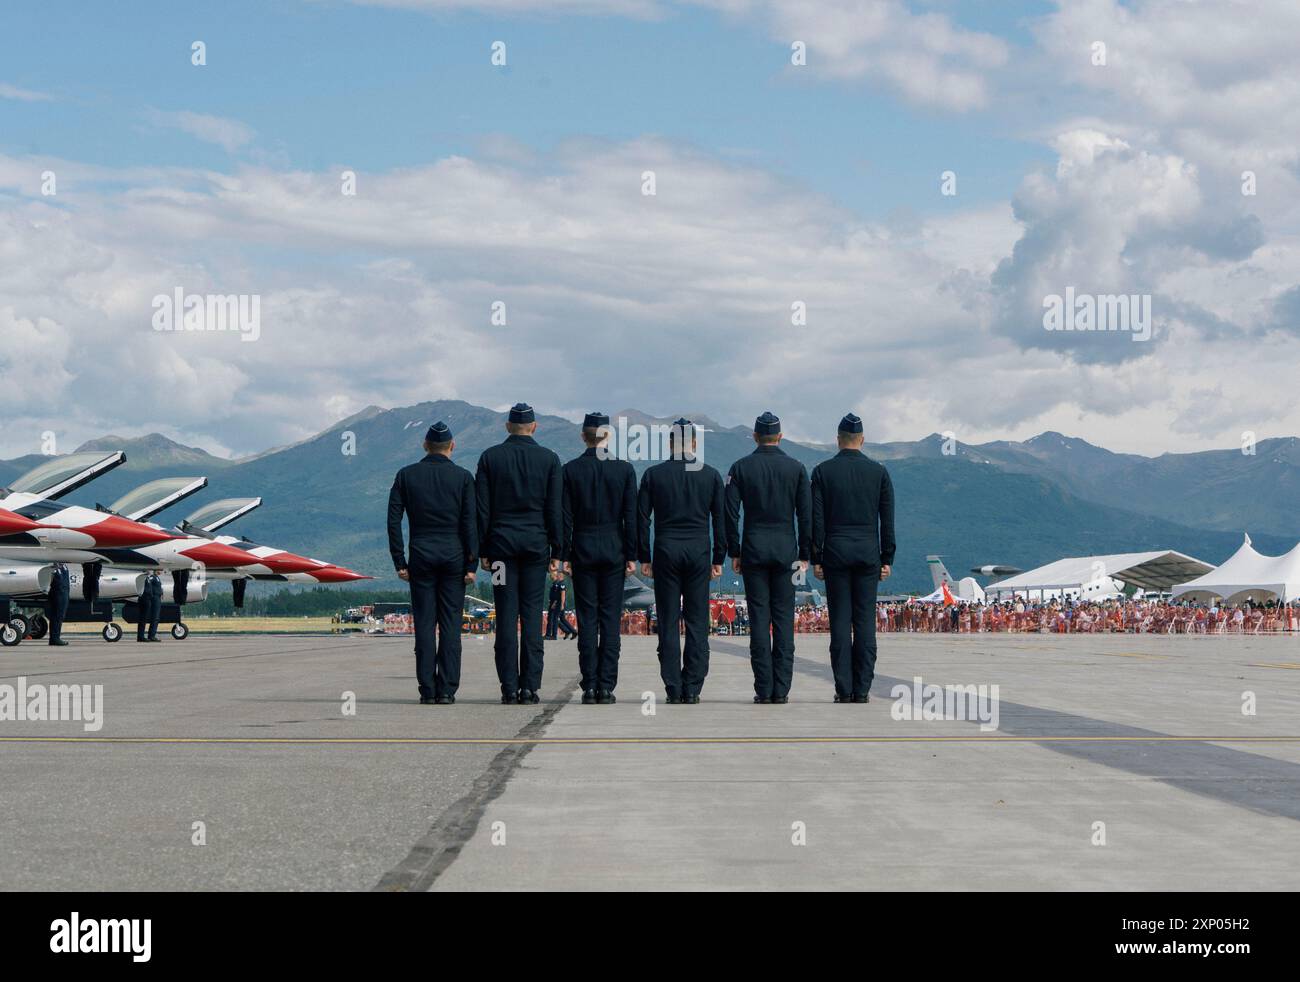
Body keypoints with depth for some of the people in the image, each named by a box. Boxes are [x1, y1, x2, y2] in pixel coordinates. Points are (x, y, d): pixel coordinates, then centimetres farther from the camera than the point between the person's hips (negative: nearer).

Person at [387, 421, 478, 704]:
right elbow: (470, 524, -3)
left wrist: (400, 562, 4)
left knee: (424, 624, 2)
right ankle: (447, 690, -2)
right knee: (450, 624, 2)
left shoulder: (406, 475, 4)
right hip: (453, 554, -1)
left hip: (421, 555, 1)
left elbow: (393, 520, 1)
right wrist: (471, 564, -1)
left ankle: (427, 690, -1)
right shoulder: (463, 477, 1)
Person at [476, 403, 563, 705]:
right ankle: (529, 685, -2)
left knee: (506, 615, 0)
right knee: (532, 615, 1)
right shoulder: (549, 458, 2)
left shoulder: (490, 457, 2)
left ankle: (509, 687, -2)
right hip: (536, 542, 0)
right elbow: (555, 509, 1)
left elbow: (482, 509, 1)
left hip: (501, 542, 0)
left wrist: (483, 550, 6)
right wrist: (556, 551, 6)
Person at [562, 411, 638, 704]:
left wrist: (564, 555, 2)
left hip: (582, 550, 0)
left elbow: (565, 517, -2)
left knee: (587, 618, 2)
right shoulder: (624, 469, -2)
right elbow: (631, 516, -2)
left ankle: (589, 687, 0)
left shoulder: (571, 470, -2)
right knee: (610, 618, 2)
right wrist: (631, 556, 3)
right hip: (614, 550, 0)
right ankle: (606, 687, -1)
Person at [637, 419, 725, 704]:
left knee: (668, 623, 3)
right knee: (697, 622, 3)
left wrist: (644, 558, 7)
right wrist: (718, 559, 10)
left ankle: (673, 689, 0)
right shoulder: (711, 474, 4)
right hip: (699, 552, 0)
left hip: (666, 552, 0)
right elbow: (720, 520, 5)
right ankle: (692, 689, 0)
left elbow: (642, 518, 2)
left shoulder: (653, 474, 2)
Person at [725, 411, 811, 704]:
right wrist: (805, 555, 7)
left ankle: (763, 690, -2)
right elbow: (806, 514, 2)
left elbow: (730, 513, -2)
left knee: (759, 620, 0)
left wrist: (734, 552, 5)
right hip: (786, 550, 0)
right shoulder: (796, 468, 2)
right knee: (784, 620, 2)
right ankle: (781, 690, -1)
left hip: (754, 550, 0)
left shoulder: (740, 467, 1)